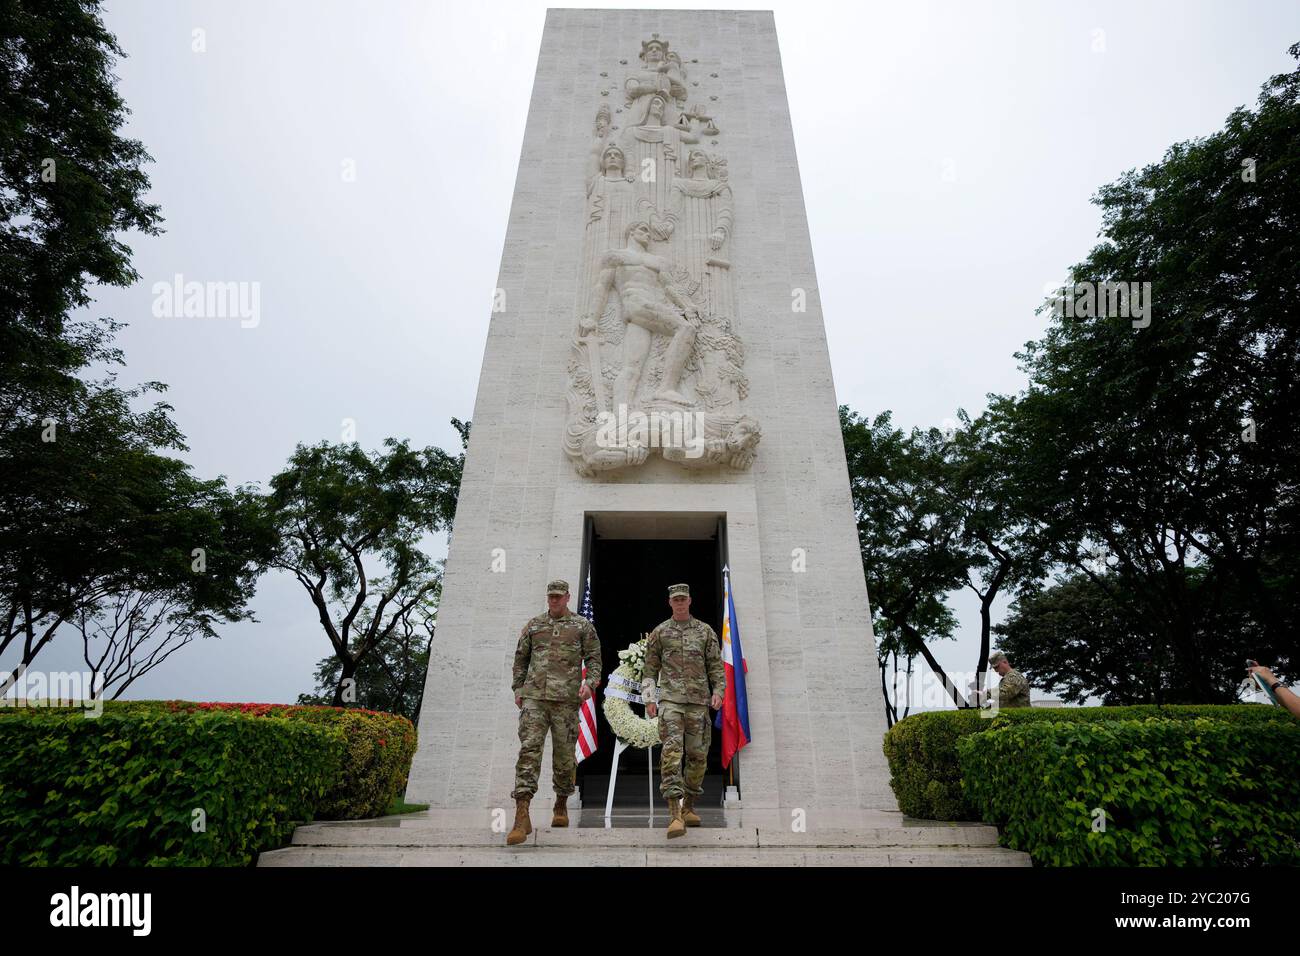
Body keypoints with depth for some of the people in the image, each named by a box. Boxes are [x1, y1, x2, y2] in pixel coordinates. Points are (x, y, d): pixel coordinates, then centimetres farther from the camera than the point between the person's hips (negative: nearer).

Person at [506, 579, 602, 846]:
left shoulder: (582, 625, 7)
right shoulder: (533, 625, 13)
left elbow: (594, 658, 5)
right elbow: (521, 658, 18)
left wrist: (589, 683, -11)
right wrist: (518, 689, 9)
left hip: (566, 699, -1)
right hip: (534, 697, 1)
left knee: (564, 755, 6)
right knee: (529, 750, -11)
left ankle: (561, 805, 29)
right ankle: (522, 818, -13)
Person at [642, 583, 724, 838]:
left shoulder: (705, 631, 11)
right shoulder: (659, 632, 8)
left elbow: (716, 665, 10)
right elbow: (650, 669, 9)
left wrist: (718, 691, -5)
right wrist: (649, 699, 0)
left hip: (698, 700, 2)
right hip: (670, 699, -2)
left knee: (697, 754, 5)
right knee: (672, 750, -16)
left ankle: (689, 806, 25)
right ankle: (674, 814, -18)